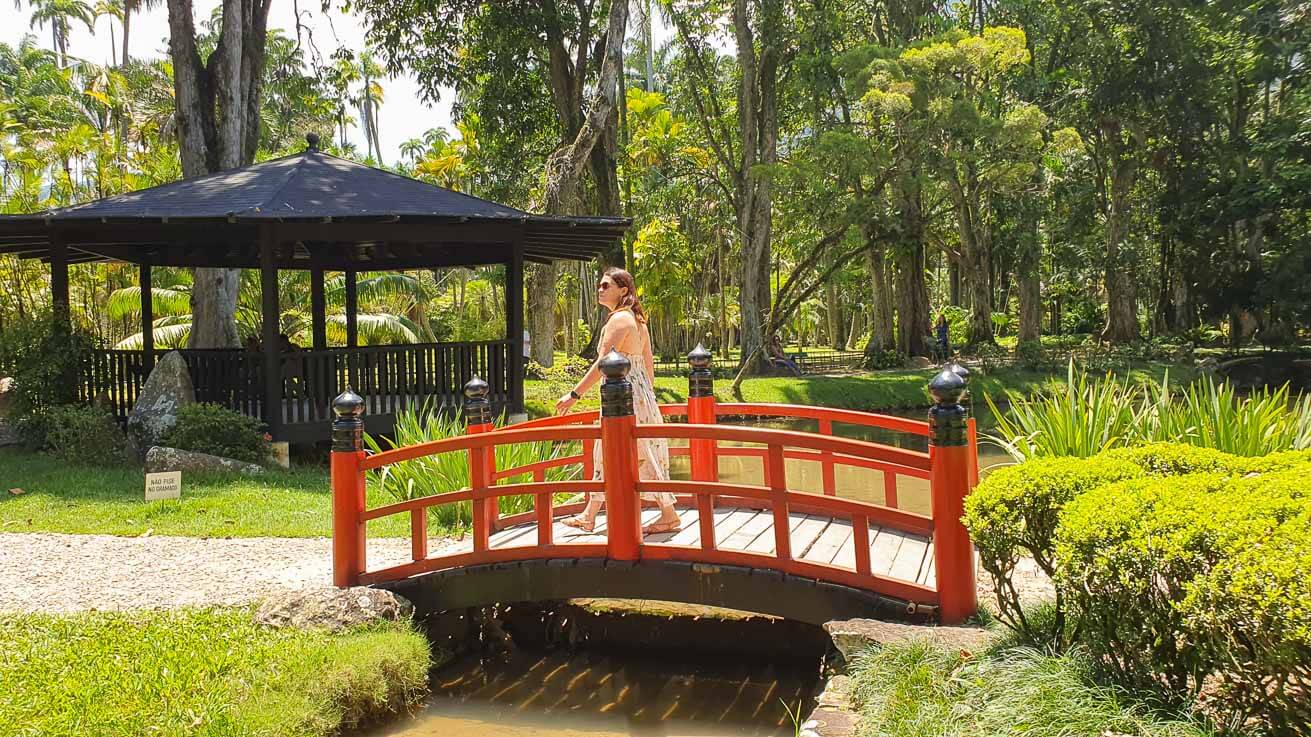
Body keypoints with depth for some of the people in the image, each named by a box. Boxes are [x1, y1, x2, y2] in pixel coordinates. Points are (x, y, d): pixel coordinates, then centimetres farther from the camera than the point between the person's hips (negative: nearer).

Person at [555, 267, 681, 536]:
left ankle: (669, 516, 7)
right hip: (639, 391, 10)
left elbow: (602, 363, -21)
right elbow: (649, 362, 15)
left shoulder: (619, 319, -17)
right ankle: (589, 515, 23)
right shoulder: (637, 319, 12)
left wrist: (574, 394, -19)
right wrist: (649, 395, 22)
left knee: (642, 455, -2)